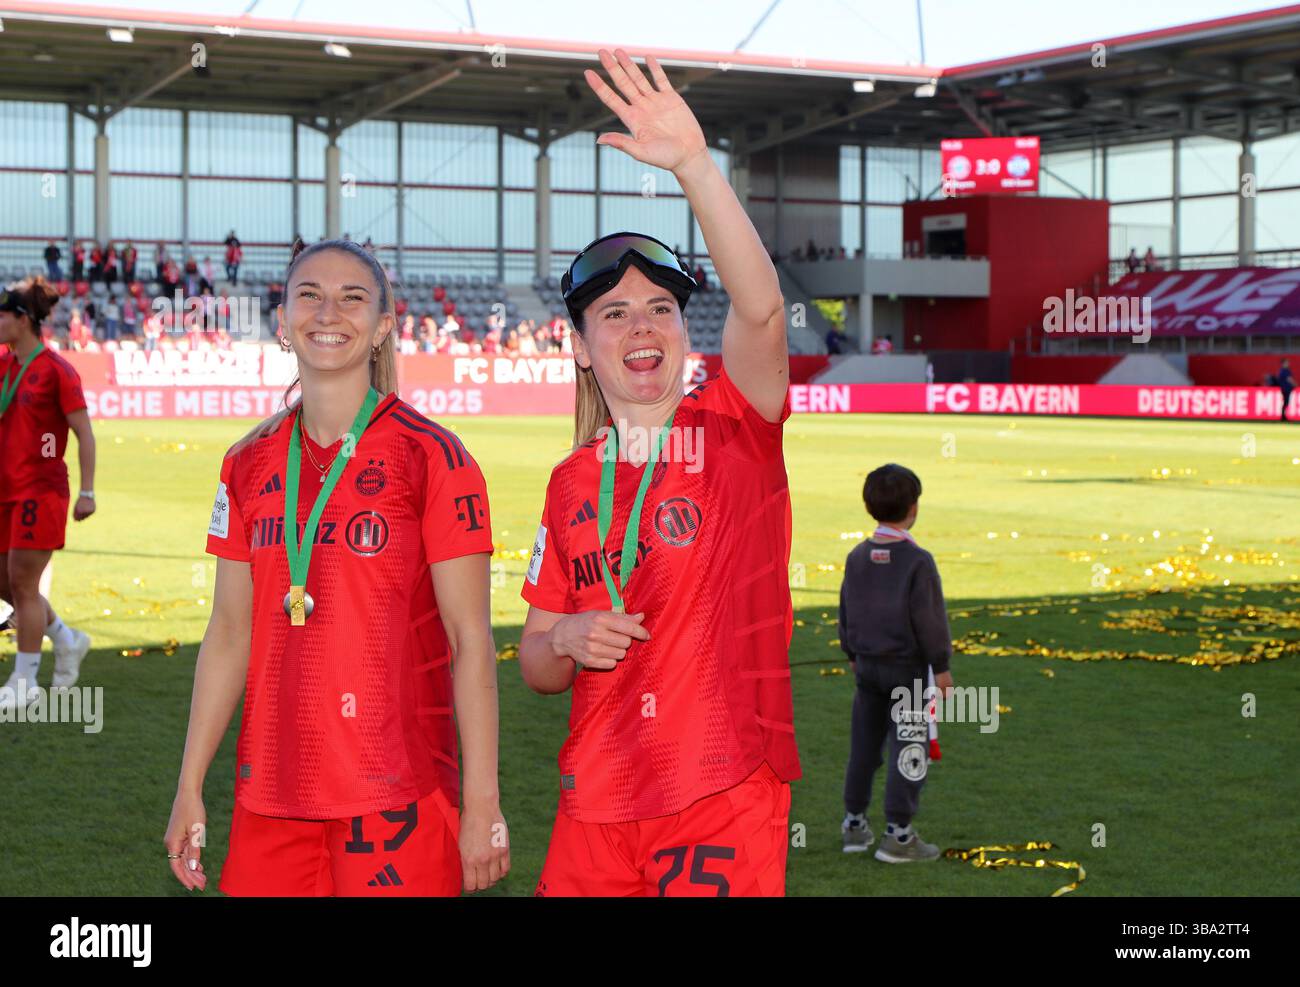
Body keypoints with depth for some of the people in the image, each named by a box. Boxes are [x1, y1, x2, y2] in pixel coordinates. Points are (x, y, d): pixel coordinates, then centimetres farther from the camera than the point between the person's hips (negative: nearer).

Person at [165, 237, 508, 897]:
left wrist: (483, 805, -11)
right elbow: (229, 633, 12)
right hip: (271, 794, 4)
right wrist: (190, 788, 9)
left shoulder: (431, 457, -6)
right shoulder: (249, 465, 9)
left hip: (396, 795, -4)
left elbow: (471, 640, -8)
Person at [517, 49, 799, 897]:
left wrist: (695, 165, -32)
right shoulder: (571, 483, 9)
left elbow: (761, 309, -23)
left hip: (726, 798, -4)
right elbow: (537, 666, 15)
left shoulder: (734, 430, -2)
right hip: (598, 803, 4)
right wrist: (566, 641, -7)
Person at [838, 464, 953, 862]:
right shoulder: (917, 561, -18)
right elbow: (930, 619, -16)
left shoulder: (857, 557, 2)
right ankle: (898, 834, 2)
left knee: (864, 745, 15)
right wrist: (941, 666, -6)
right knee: (909, 751, 1)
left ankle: (854, 824, 23)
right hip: (906, 668, -6)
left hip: (867, 665, 6)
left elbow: (846, 611, 11)